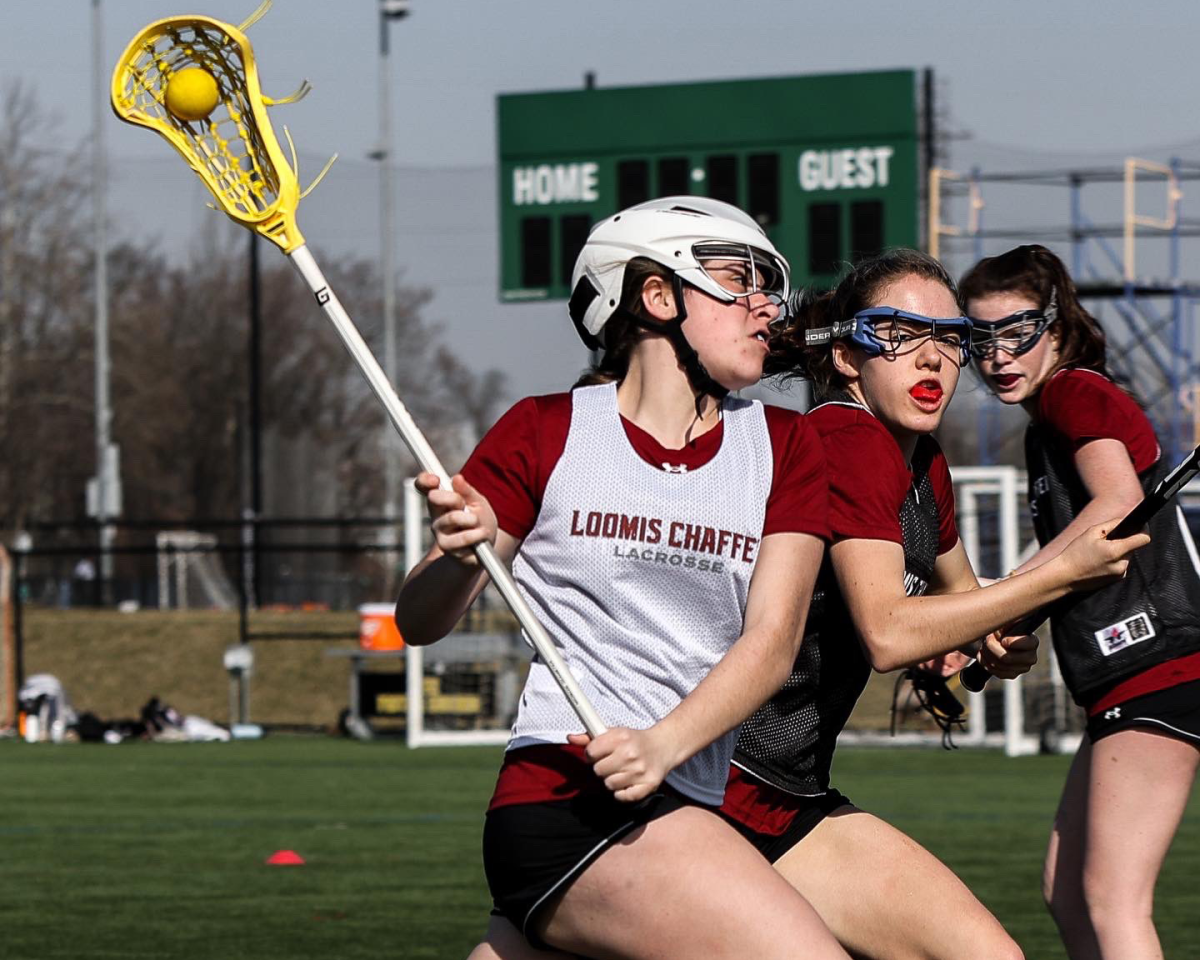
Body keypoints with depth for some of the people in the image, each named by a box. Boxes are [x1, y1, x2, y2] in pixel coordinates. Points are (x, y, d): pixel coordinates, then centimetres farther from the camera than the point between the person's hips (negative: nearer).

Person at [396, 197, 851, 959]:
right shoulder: (546, 434, 3)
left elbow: (771, 641, 1)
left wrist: (661, 746, -17)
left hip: (682, 803, 5)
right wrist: (462, 555, -18)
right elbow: (420, 623, 6)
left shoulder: (784, 447, 13)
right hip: (566, 801, -5)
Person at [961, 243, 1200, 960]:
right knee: (1068, 893, 13)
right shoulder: (1043, 431, 22)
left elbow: (1119, 503, -24)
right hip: (1123, 684, 11)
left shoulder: (1075, 390, -7)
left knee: (1111, 897, -16)